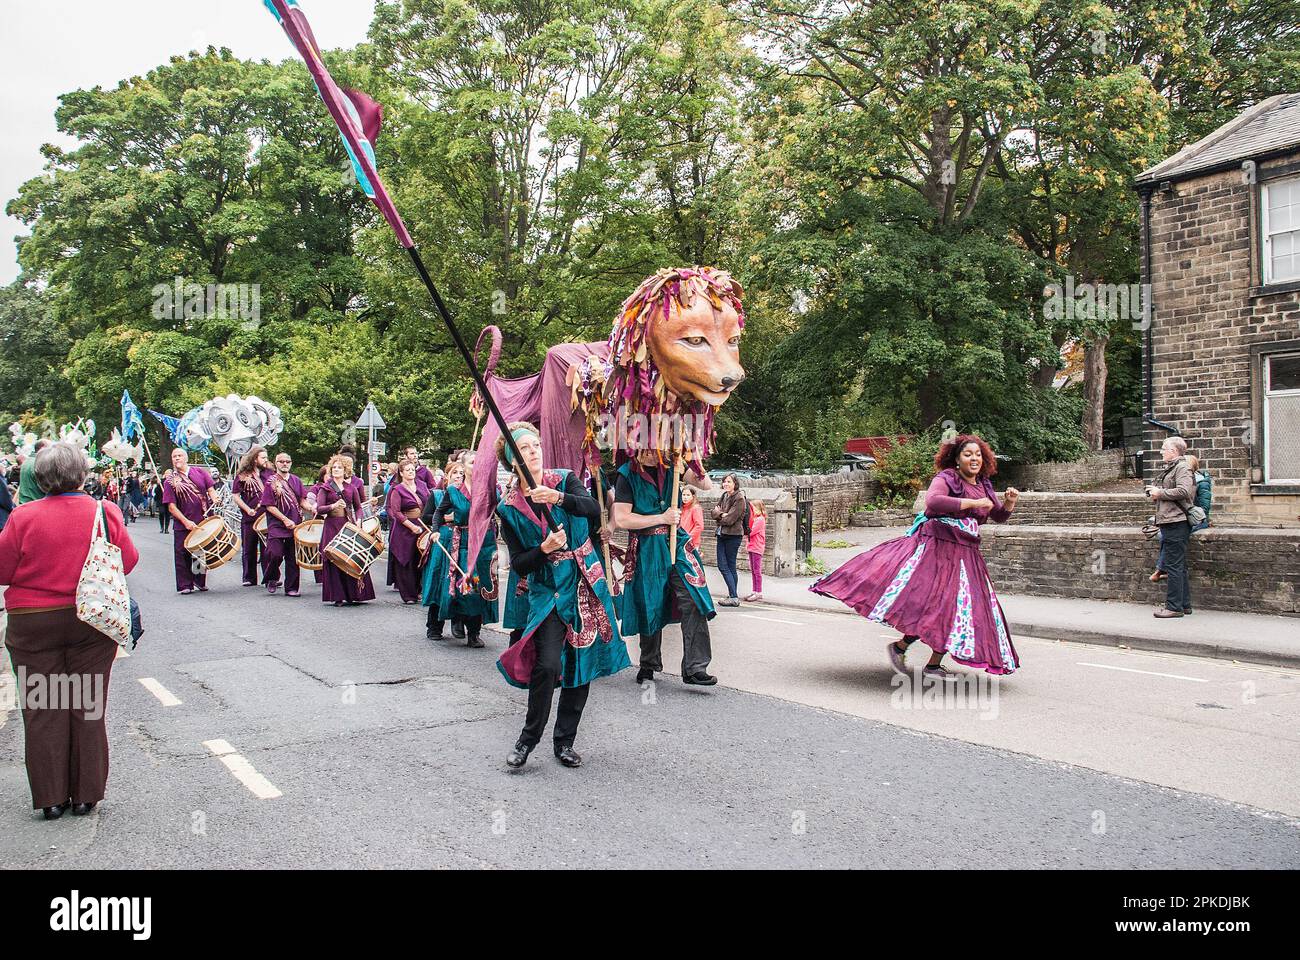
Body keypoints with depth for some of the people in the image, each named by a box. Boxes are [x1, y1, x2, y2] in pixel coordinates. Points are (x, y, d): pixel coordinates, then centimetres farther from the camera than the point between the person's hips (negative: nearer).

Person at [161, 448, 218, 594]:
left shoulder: (200, 472, 5)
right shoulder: (171, 481, -1)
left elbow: (210, 489, 9)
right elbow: (171, 506, -5)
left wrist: (214, 498, -15)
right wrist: (185, 521, -16)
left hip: (203, 520, 2)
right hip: (183, 525, -2)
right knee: (182, 554, 0)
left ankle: (201, 582, 26)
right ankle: (184, 585, 9)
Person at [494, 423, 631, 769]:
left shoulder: (565, 481, 3)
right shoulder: (510, 508, 0)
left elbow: (594, 510, -16)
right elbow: (518, 564, -1)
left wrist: (557, 497, -31)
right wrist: (545, 548, -19)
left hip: (587, 584, 2)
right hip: (548, 590, -2)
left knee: (582, 664, 6)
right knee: (548, 664, -18)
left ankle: (564, 741, 21)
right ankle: (528, 738, 2)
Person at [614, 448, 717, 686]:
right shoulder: (627, 475, -5)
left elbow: (706, 485, 4)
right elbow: (621, 519, -12)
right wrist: (662, 518, -12)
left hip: (676, 542, 2)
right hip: (646, 549, -2)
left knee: (693, 601, -13)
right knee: (650, 608, 9)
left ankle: (694, 668, -10)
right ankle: (648, 665, 30)